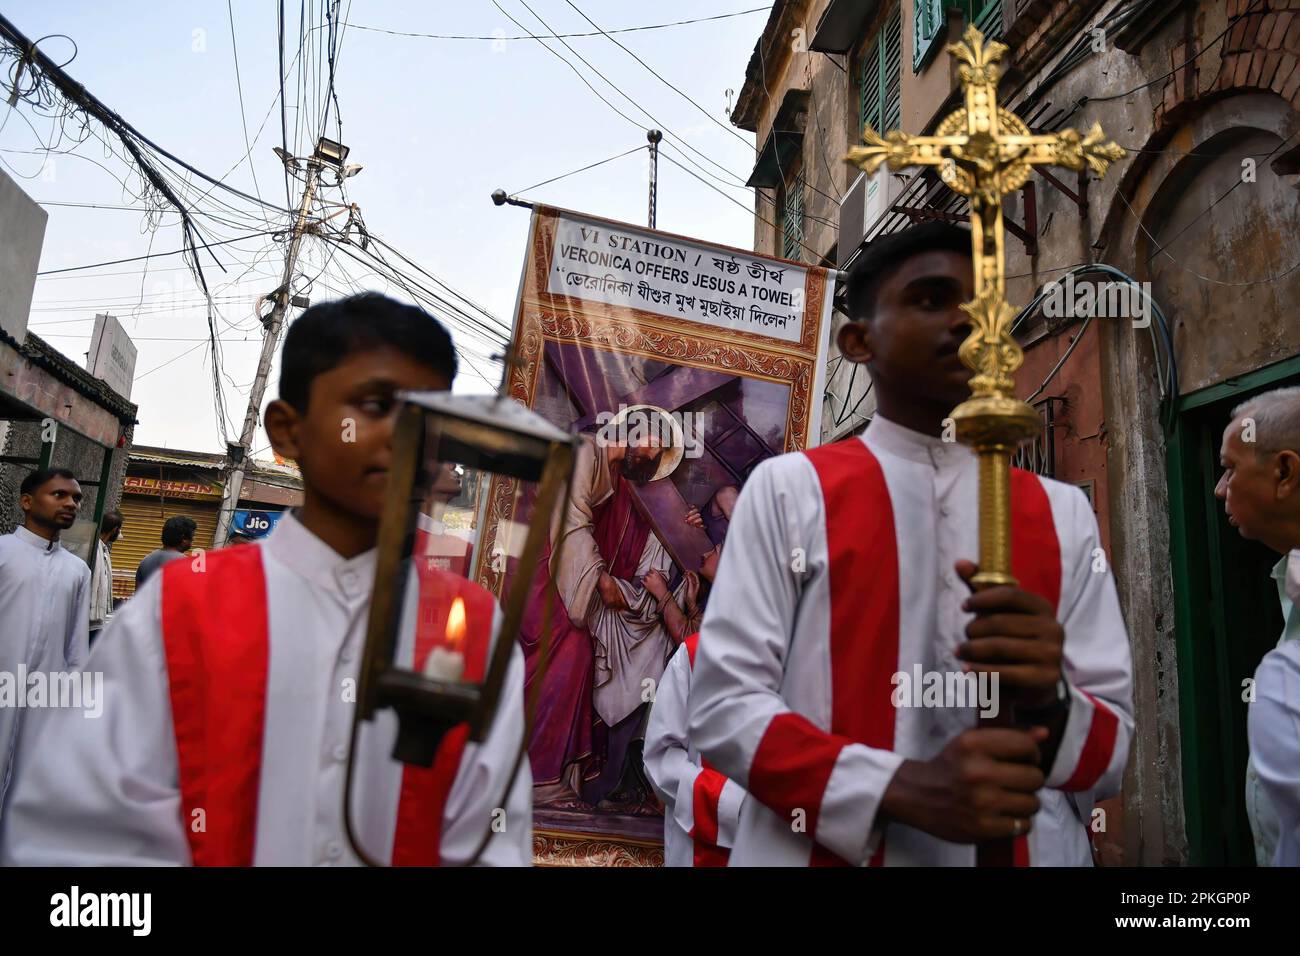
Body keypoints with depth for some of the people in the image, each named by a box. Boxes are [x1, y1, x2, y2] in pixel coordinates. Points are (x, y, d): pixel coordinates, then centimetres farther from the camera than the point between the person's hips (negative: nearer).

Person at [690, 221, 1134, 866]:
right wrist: (902, 787, -23)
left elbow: (1114, 751, 4)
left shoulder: (1062, 511, 4)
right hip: (826, 850, -2)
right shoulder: (788, 486, -5)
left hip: (1023, 851, 3)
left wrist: (1048, 701, -18)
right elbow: (722, 705, -10)